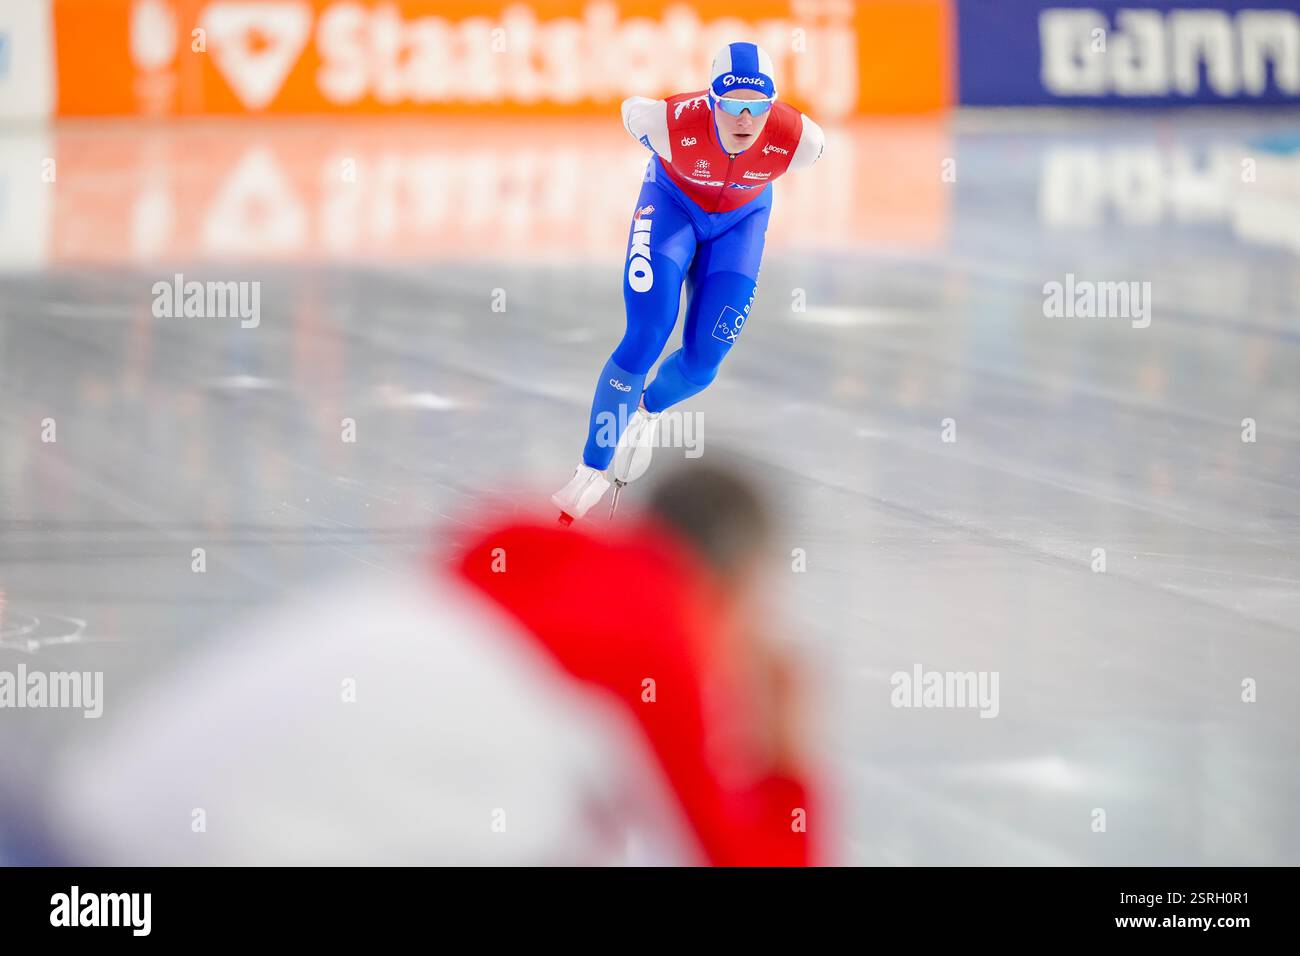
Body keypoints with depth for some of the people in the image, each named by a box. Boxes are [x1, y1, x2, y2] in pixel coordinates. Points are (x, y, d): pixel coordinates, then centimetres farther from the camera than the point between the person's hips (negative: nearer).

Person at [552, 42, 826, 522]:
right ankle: (593, 471, -1)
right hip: (673, 201, -2)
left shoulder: (797, 140, -35)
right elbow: (631, 110, -13)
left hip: (741, 219, 2)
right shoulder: (673, 123, -38)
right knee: (645, 340, -14)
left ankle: (649, 410, 33)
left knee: (703, 360, -3)